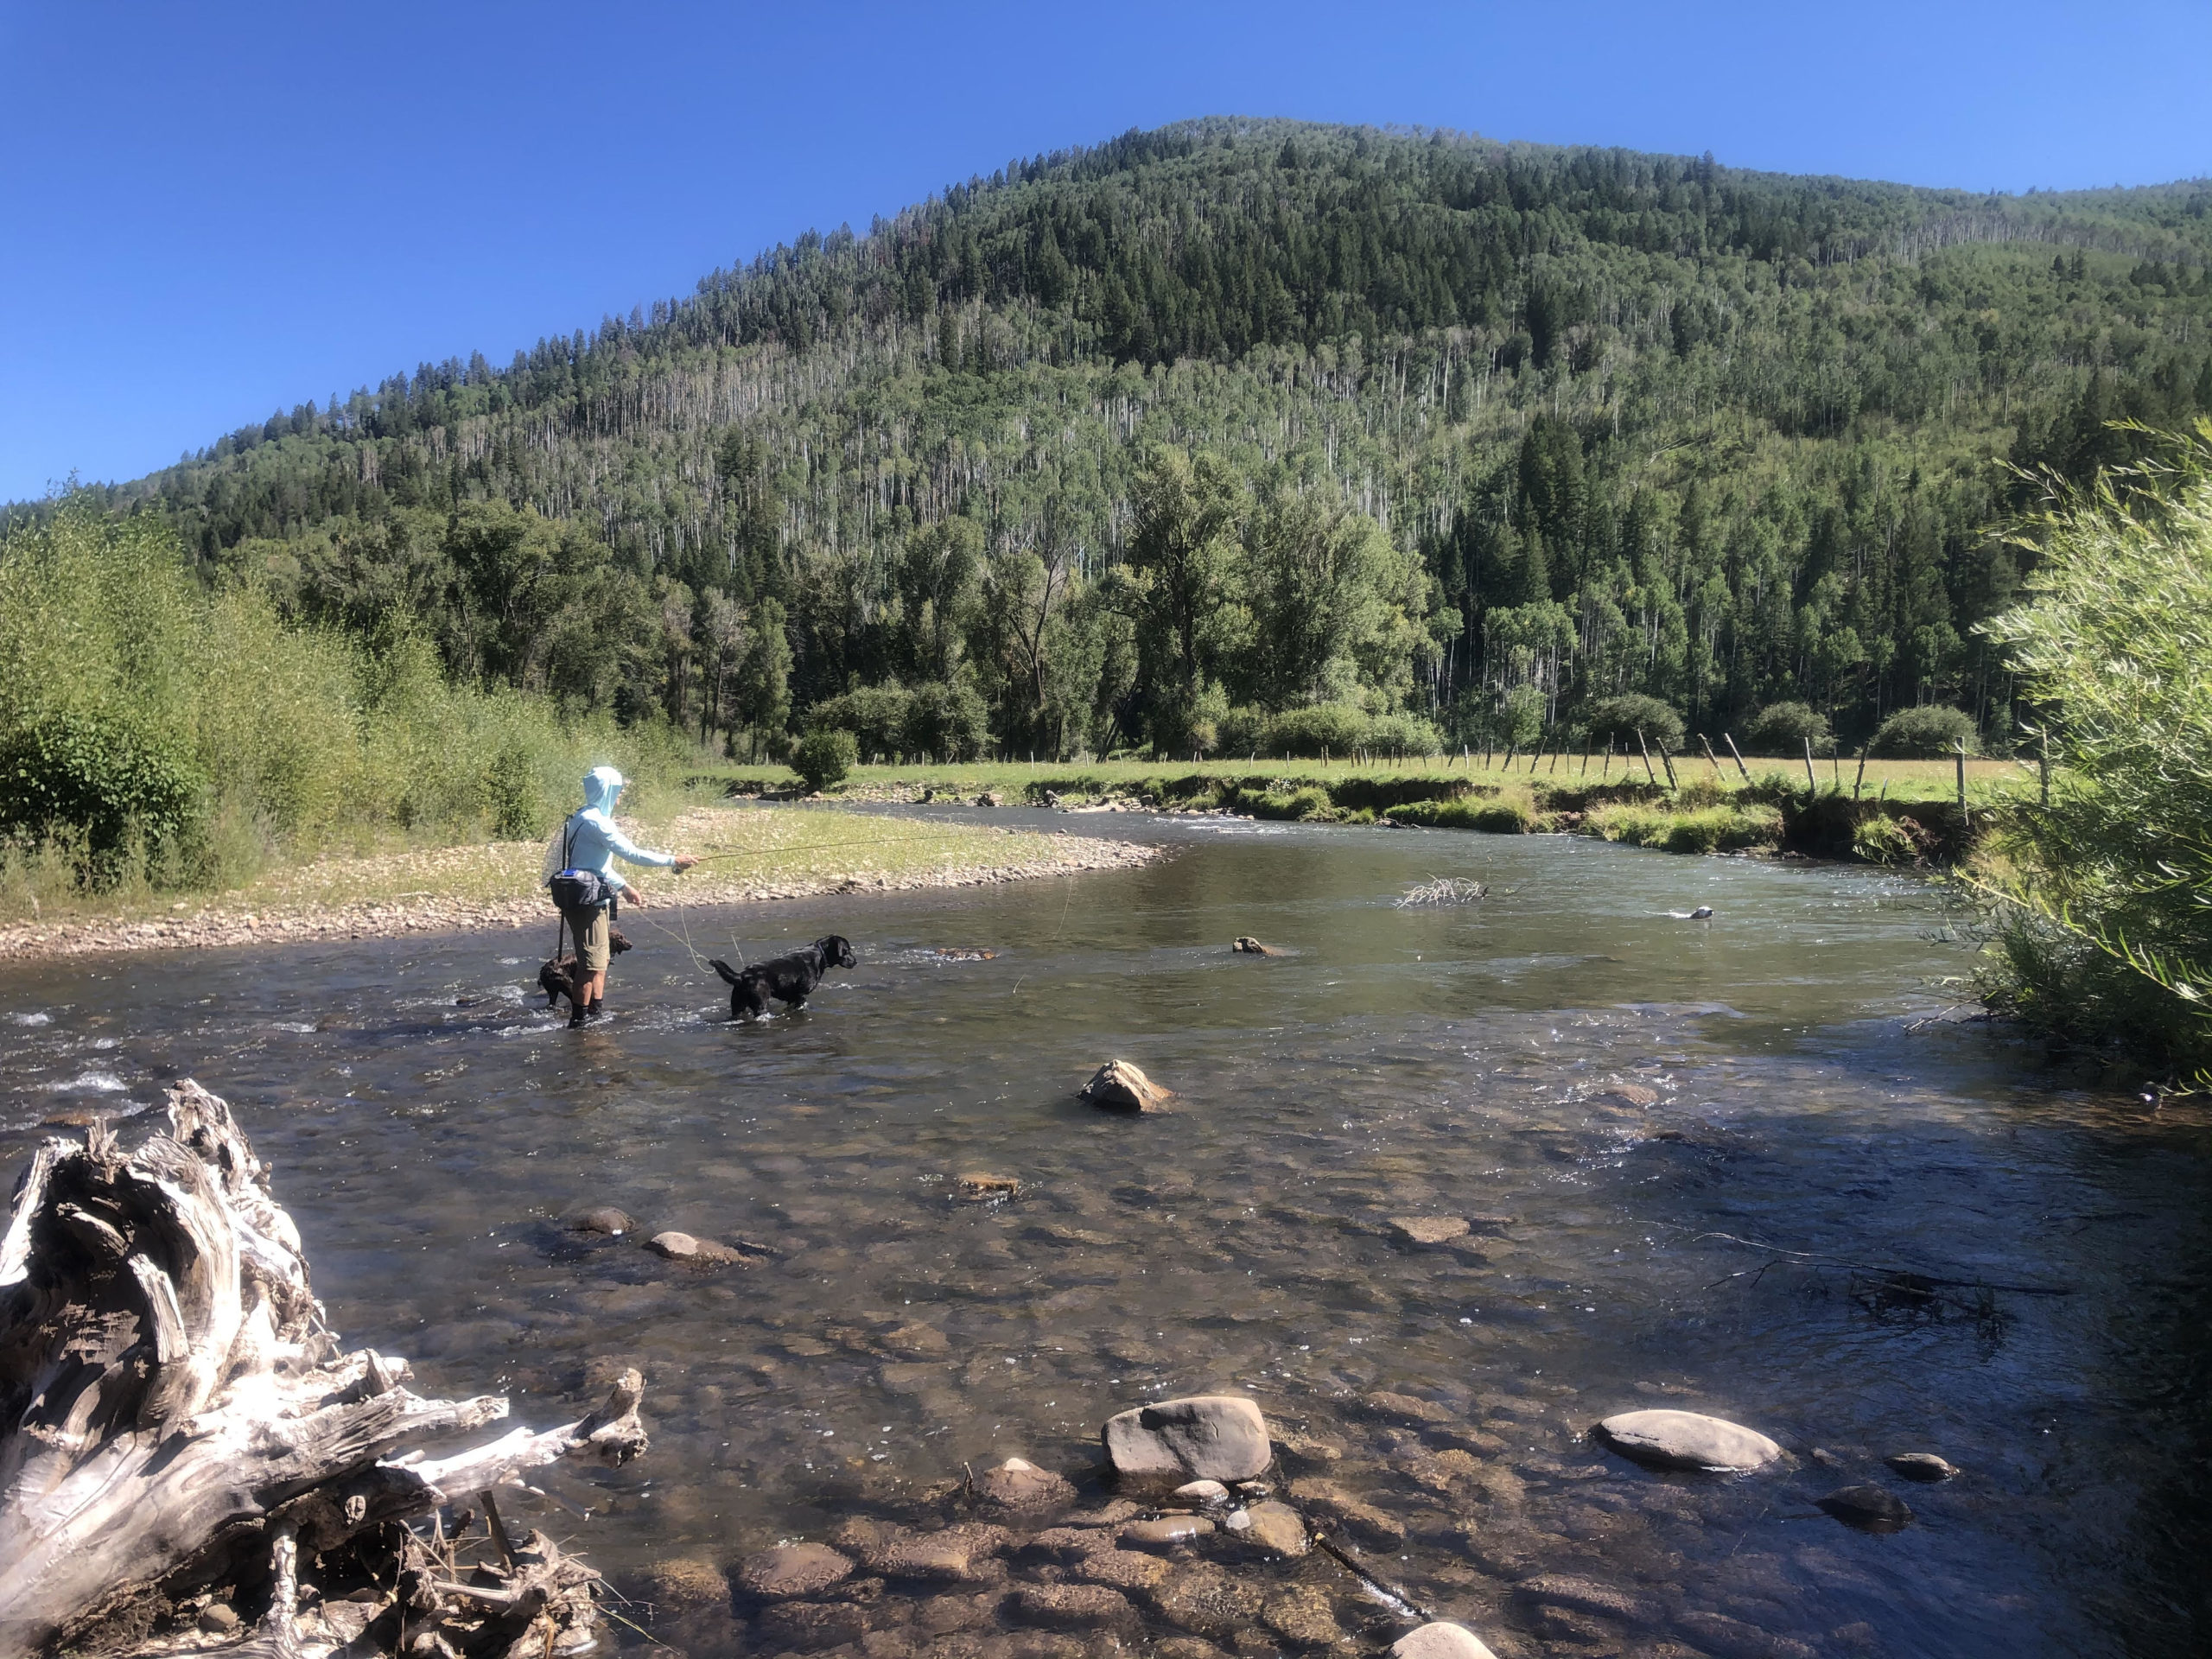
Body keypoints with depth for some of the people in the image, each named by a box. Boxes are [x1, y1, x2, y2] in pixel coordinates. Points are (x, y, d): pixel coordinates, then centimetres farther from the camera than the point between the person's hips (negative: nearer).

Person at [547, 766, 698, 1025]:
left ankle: (597, 1012, 25)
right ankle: (579, 1019, 2)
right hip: (587, 902, -10)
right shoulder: (595, 821, -19)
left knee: (599, 959, 17)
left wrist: (623, 886, 24)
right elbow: (631, 853, -21)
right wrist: (673, 861, -15)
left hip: (593, 899, 10)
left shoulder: (585, 817, 13)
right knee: (592, 962, -5)